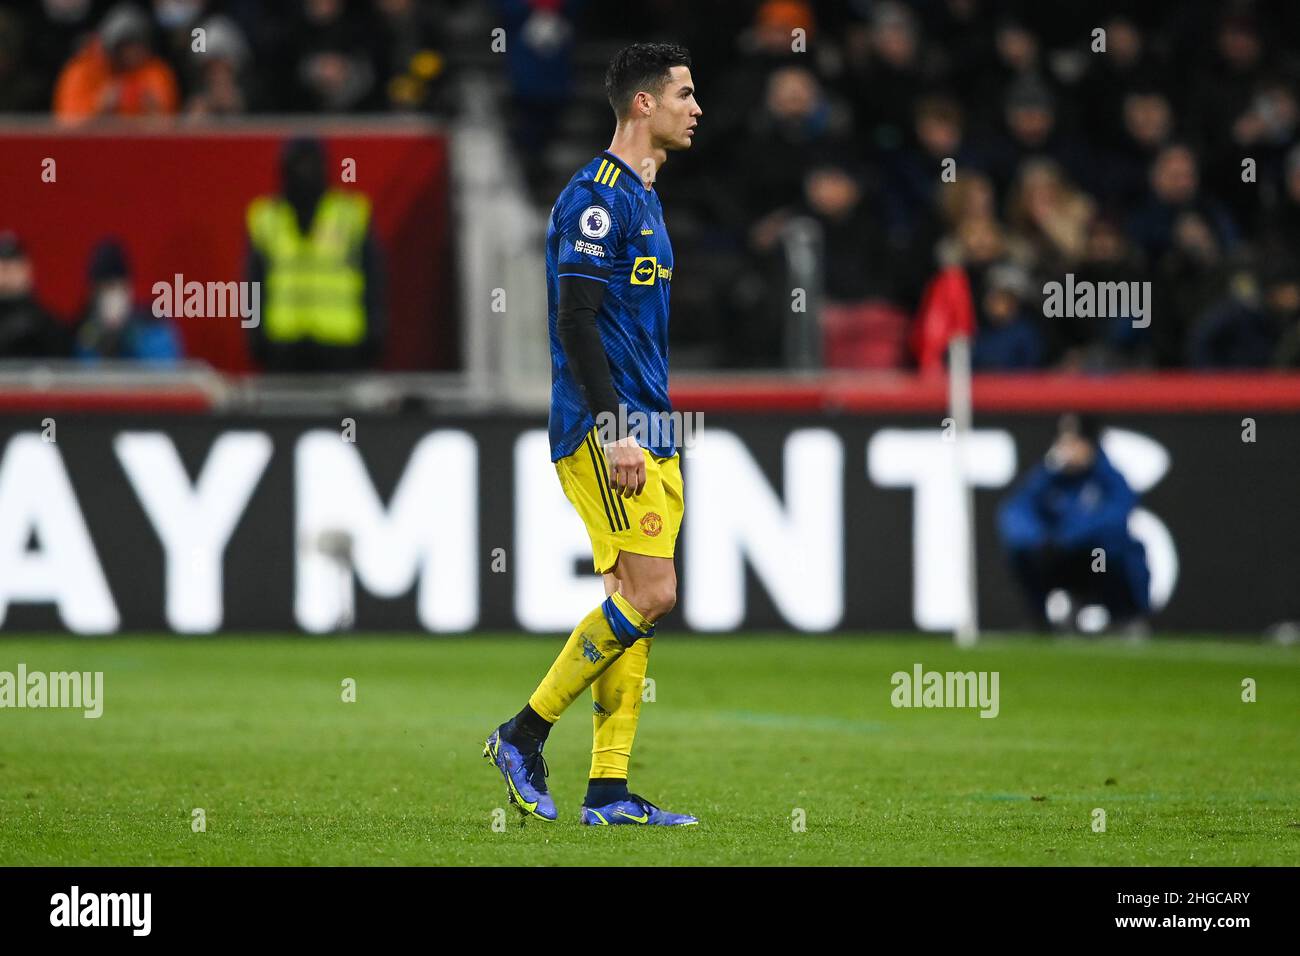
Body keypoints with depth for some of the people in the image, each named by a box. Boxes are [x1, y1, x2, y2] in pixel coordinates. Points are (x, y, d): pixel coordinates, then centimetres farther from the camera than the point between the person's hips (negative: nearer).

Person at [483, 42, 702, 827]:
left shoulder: (643, 198, 19)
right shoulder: (596, 197, -12)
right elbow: (575, 321, -18)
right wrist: (616, 431, -22)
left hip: (645, 434, 10)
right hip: (607, 430, -10)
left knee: (637, 600, 5)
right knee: (649, 595, -14)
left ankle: (609, 791, 5)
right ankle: (522, 738, -5)